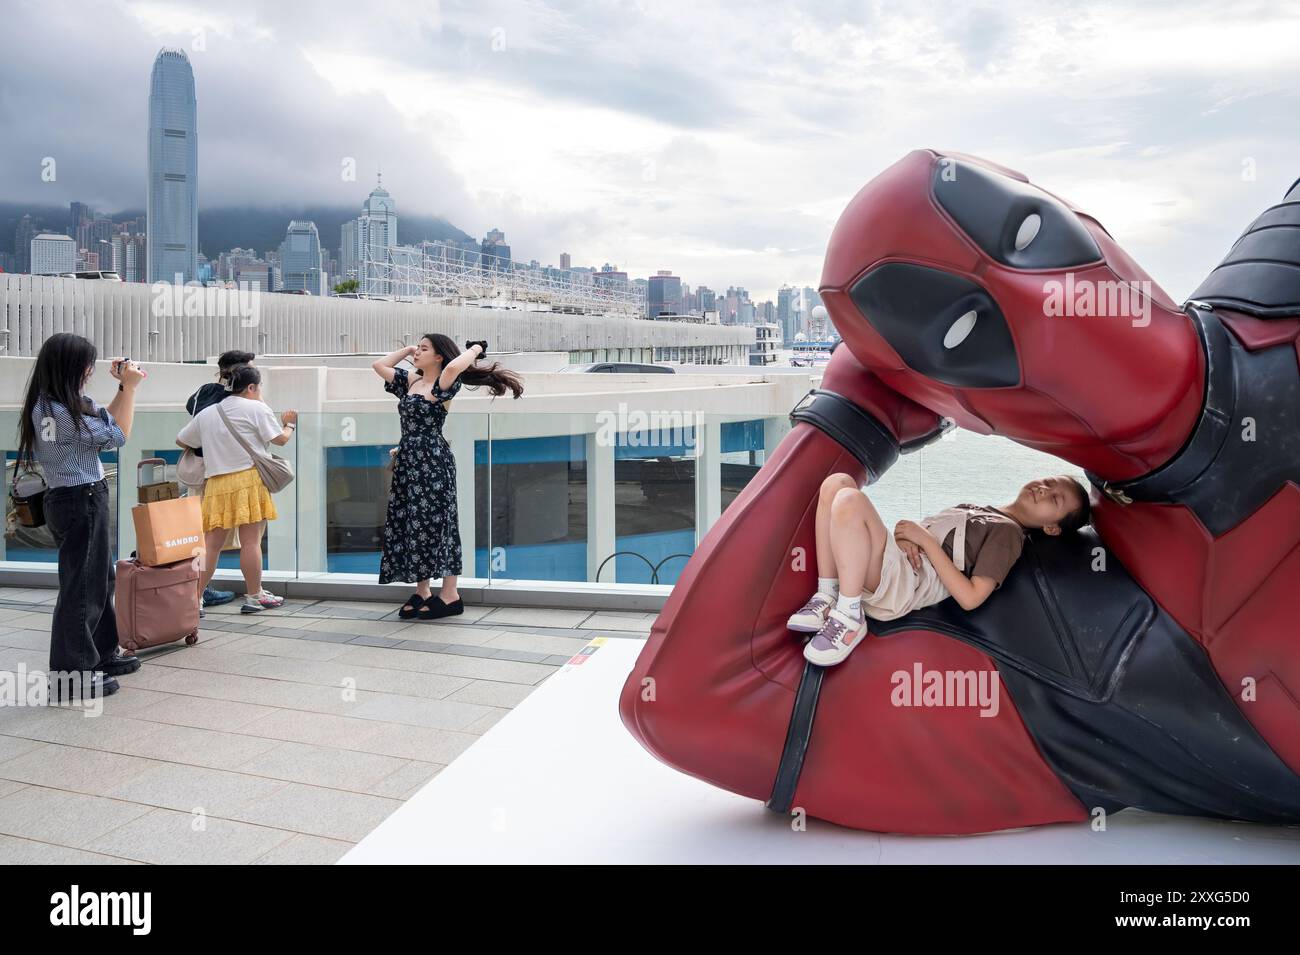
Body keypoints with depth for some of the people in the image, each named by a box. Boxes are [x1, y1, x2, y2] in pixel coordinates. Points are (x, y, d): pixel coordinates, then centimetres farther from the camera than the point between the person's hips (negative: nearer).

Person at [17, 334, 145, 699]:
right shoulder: (58, 411, -22)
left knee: (100, 578, 20)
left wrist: (124, 387, 8)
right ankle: (69, 676, 6)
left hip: (77, 499, 10)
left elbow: (102, 420, 18)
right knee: (81, 586, -3)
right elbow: (117, 435, -15)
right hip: (80, 502, -10)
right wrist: (130, 387, -9)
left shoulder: (53, 405, 7)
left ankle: (102, 654, 33)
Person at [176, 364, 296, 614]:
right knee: (251, 540, 1)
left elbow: (181, 440, 24)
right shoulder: (256, 408, 1)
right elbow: (280, 439, 1)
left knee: (211, 544, 5)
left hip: (216, 483, 5)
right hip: (249, 479, -5)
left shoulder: (206, 414, 17)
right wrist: (289, 424, 22)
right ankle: (254, 596, 8)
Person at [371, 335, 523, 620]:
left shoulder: (442, 386, -9)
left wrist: (475, 349, -13)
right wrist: (407, 349, 16)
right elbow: (379, 365, 19)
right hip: (407, 460, 8)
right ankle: (421, 591, 16)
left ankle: (450, 595, 3)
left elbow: (453, 367, -31)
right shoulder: (410, 382, 14)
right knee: (410, 525, 8)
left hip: (433, 461, -8)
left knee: (436, 523, -5)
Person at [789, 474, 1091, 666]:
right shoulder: (972, 508, 28)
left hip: (901, 583, -8)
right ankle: (828, 599, -7)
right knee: (837, 482, -7)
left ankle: (849, 618, -20)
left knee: (850, 502, -31)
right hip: (883, 564, 8)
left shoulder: (1008, 532, 3)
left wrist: (926, 540, -8)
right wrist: (903, 536, -1)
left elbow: (970, 598, -10)